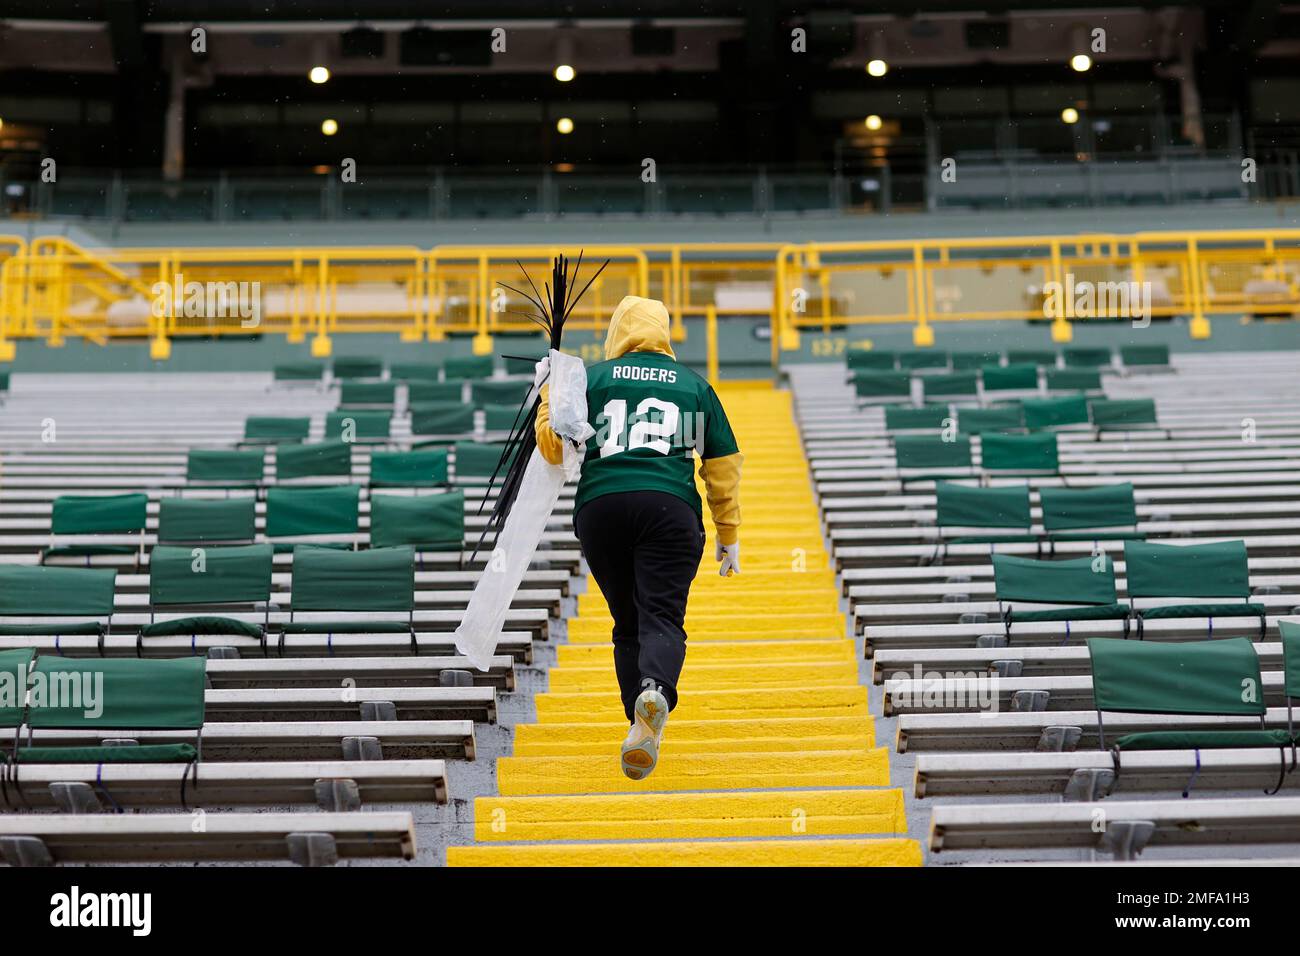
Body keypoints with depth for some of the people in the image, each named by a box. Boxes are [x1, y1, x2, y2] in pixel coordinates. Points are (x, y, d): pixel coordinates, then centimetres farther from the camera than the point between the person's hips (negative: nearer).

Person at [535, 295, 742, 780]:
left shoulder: (591, 378, 14)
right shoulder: (695, 385, 18)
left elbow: (553, 445, 9)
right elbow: (723, 466, 16)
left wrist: (549, 395, 25)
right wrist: (729, 535, 22)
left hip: (599, 507, 1)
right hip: (670, 507, -1)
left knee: (627, 625, 12)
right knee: (662, 618, -7)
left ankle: (640, 727, 4)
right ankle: (656, 690, -37)